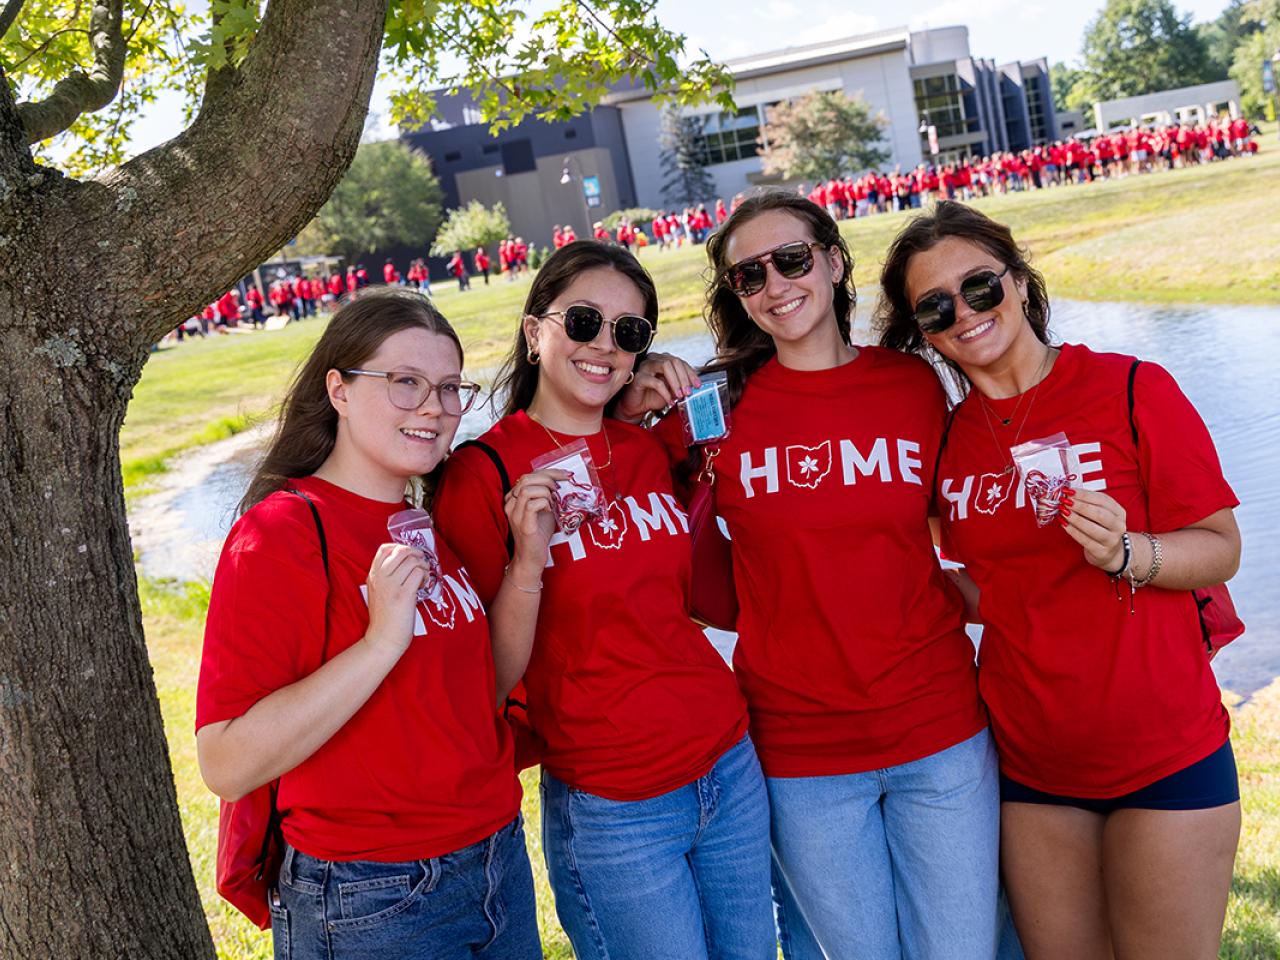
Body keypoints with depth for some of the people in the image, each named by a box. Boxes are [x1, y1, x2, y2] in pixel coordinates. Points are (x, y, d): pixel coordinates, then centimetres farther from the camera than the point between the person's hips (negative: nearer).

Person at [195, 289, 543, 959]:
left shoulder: (432, 526, 6)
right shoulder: (279, 534, -17)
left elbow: (486, 683, 7)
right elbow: (227, 766, -24)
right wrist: (382, 642, -29)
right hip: (372, 906, -7)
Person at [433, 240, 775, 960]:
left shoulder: (648, 449, 4)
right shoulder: (484, 472, -12)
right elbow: (493, 678, -11)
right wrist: (529, 558, -27)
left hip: (731, 766, 6)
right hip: (612, 808, -6)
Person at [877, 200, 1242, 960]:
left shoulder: (1132, 390, -10)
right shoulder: (949, 439, 2)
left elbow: (1221, 549, -8)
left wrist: (1124, 553, -25)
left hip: (1163, 755, -3)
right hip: (1031, 762, 4)